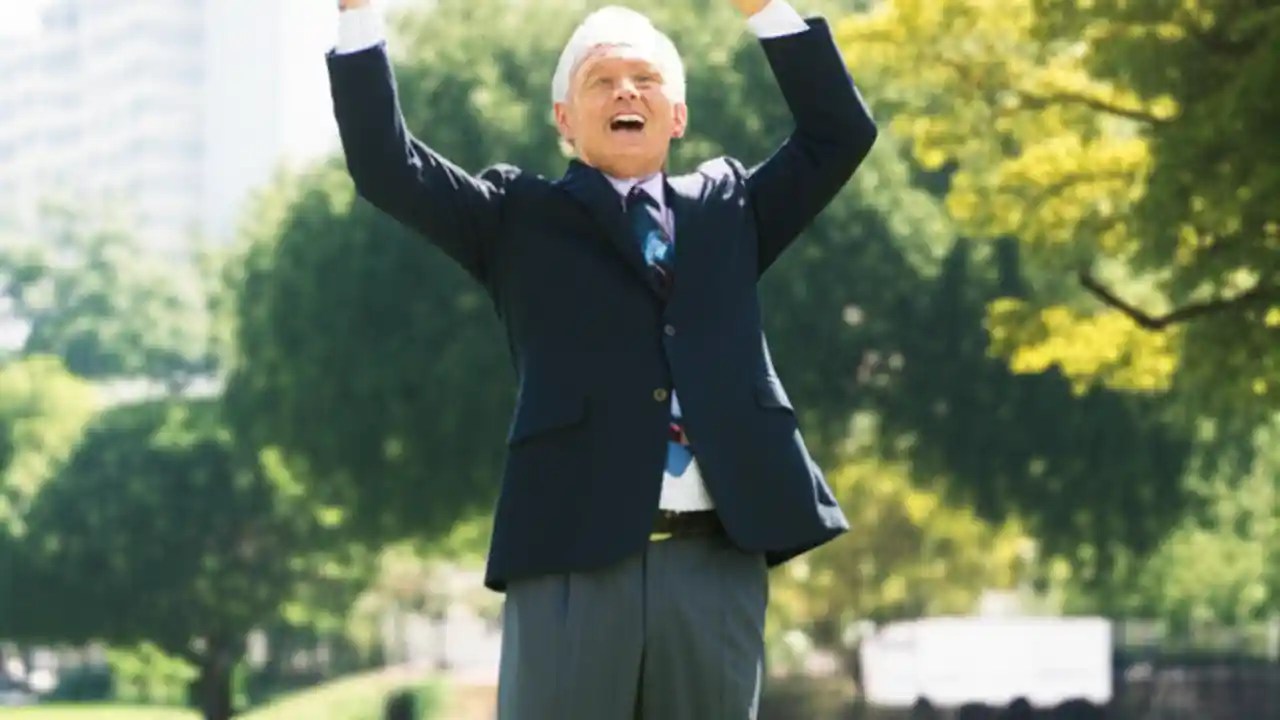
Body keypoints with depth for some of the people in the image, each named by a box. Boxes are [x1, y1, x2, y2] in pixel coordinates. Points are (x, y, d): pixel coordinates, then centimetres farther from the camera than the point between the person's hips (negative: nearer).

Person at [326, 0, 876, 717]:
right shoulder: (522, 216, 14)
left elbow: (842, 132, 15)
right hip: (572, 556, -2)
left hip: (717, 560, 2)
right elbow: (386, 165, 5)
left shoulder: (729, 205, 21)